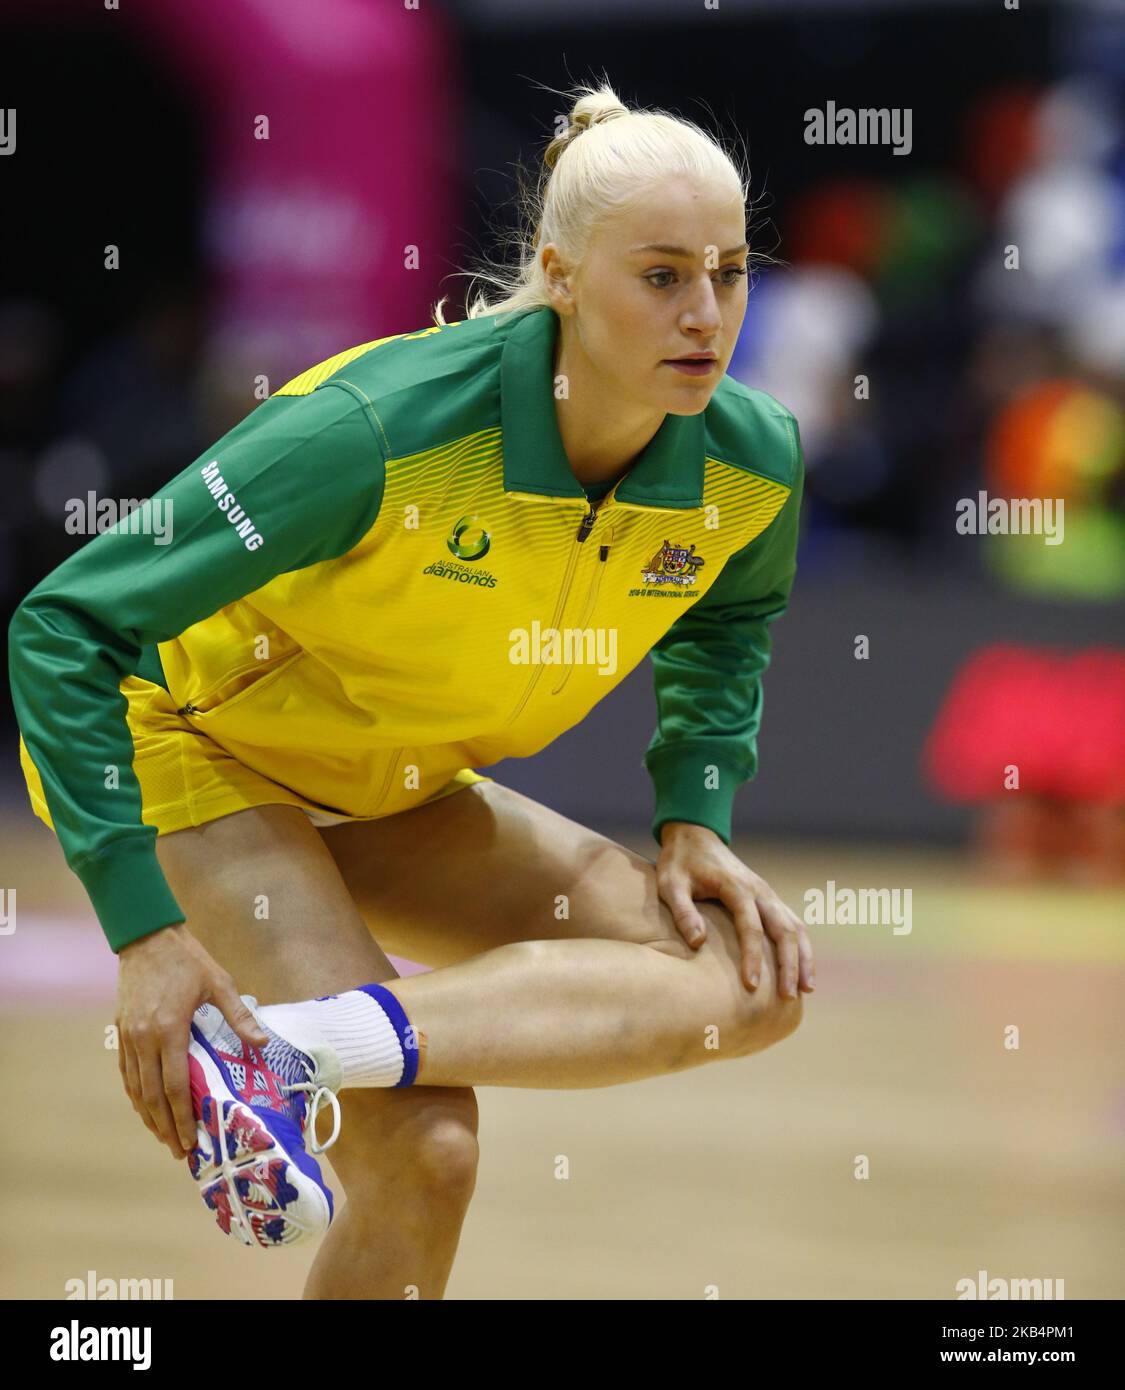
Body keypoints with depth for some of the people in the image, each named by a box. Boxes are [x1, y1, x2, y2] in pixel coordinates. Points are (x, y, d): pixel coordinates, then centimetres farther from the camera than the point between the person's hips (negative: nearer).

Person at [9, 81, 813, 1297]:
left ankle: (297, 1043, -29)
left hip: (384, 801, 7)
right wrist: (146, 931, -32)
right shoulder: (376, 431, -33)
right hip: (185, 749, -7)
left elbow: (726, 615, 14)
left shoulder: (753, 464, -14)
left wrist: (693, 820, -2)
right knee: (422, 1144, -28)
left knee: (753, 979, -16)